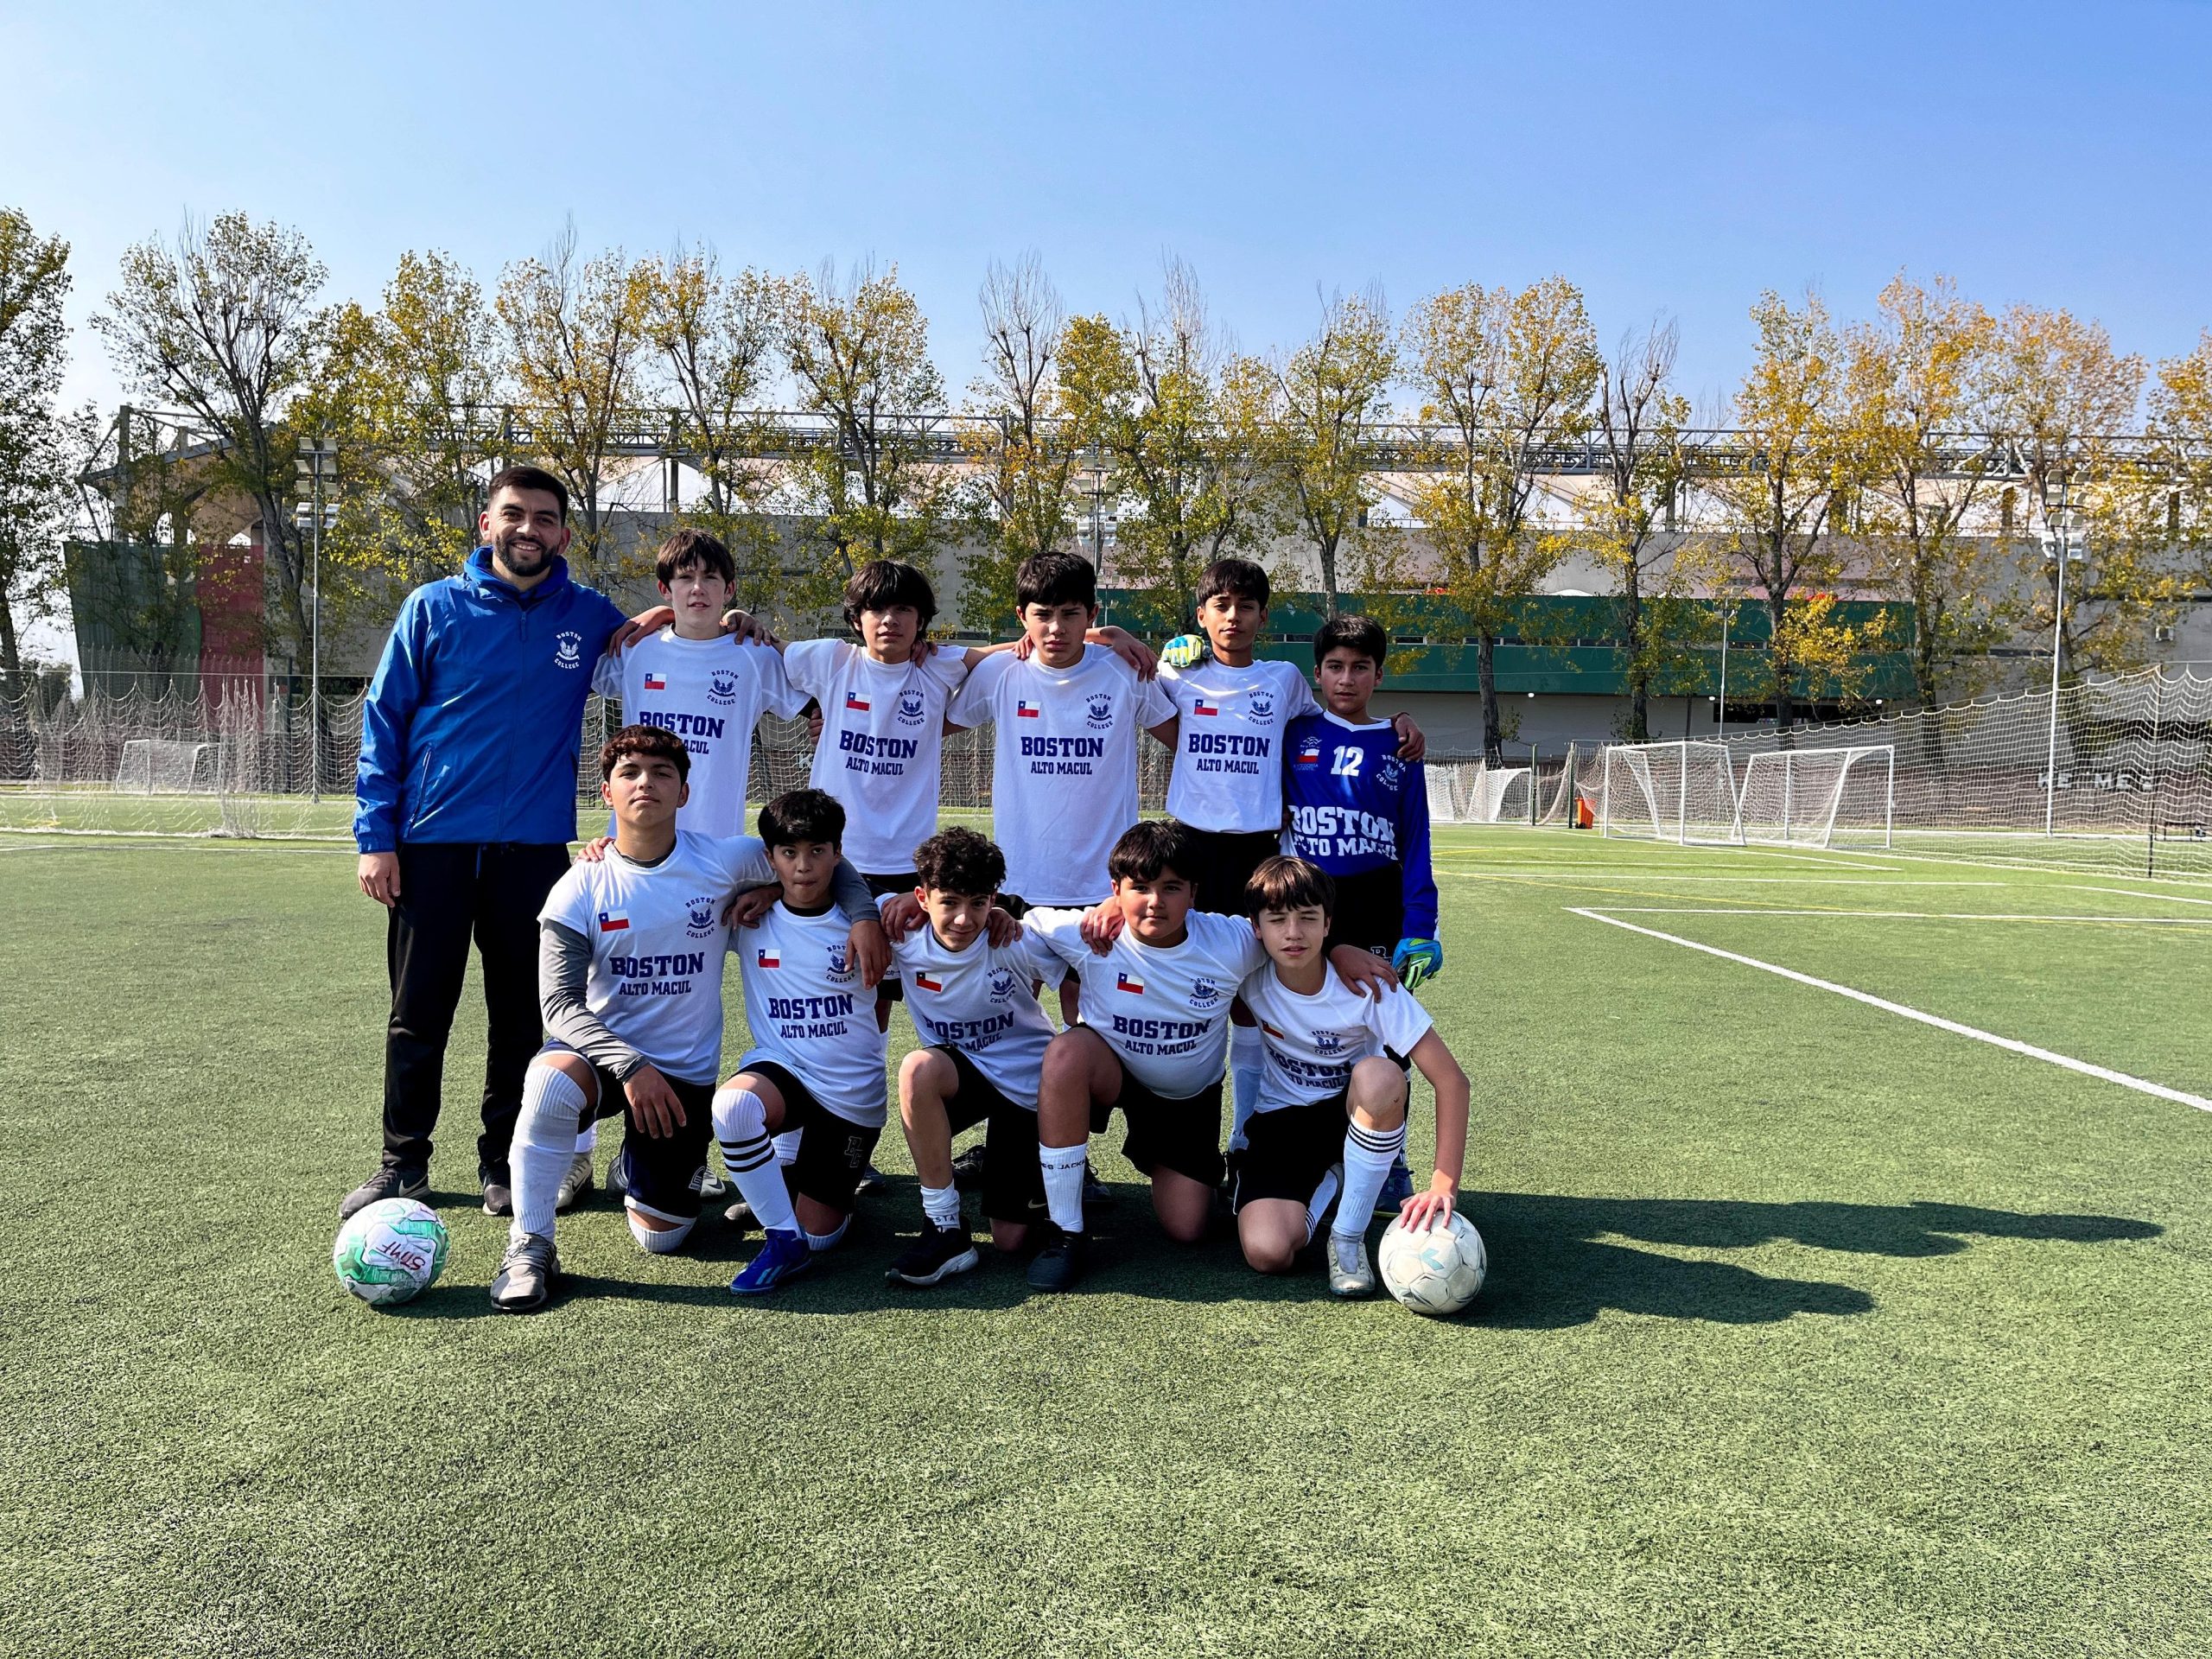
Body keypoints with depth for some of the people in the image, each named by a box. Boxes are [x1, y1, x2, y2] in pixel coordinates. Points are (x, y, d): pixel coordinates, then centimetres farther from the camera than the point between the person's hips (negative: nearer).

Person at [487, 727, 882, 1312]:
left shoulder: (723, 860, -9)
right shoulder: (581, 889, -10)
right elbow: (561, 1004, -15)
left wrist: (863, 914, -15)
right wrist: (629, 1066, -30)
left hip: (686, 1071, 1)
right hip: (601, 1051, -1)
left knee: (661, 1238, 2)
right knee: (551, 1082, -38)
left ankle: (640, 1170, 40)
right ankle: (529, 1246, -16)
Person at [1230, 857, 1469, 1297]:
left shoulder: (1365, 985, -22)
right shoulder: (1249, 974, -17)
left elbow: (1451, 1080, -25)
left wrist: (1443, 1185, -33)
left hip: (1356, 1111, -1)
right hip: (1281, 1120, 1)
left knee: (1379, 1075, -39)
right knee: (1268, 1253, -27)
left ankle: (1348, 1237, -18)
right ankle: (1328, 1185, 9)